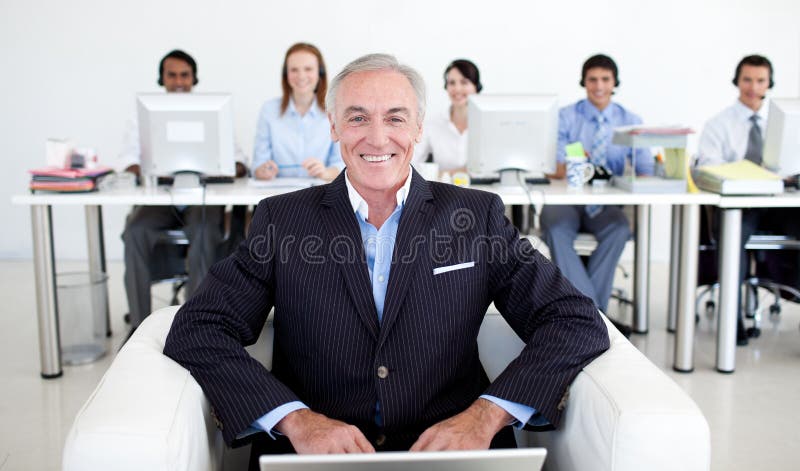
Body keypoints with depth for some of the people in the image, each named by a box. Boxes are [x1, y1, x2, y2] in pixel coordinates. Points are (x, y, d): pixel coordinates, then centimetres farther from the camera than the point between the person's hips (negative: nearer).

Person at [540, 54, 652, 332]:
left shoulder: (631, 122, 10)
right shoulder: (566, 117, 5)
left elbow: (645, 169, 2)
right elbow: (553, 169, -4)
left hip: (605, 205, 1)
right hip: (566, 201, -1)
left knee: (620, 229, -33)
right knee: (555, 229, -34)